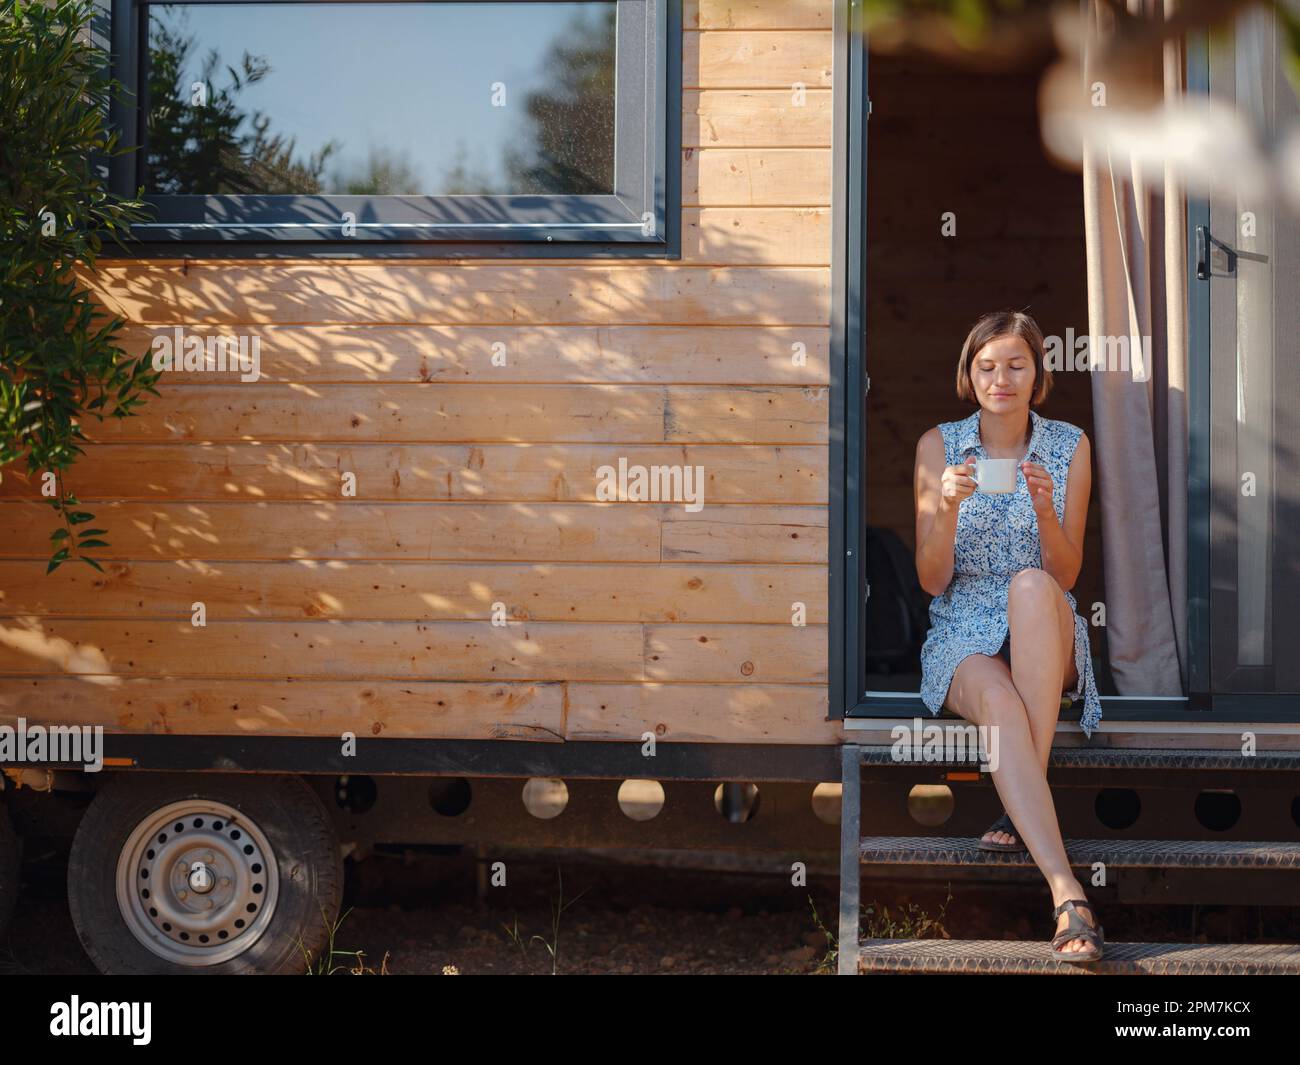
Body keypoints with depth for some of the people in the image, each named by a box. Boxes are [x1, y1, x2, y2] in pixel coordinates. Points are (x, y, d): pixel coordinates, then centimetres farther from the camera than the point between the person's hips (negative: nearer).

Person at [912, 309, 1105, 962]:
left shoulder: (1069, 446, 2)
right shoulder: (939, 445, 1)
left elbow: (1065, 577, 0)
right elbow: (932, 579, -2)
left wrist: (1046, 512, -19)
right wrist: (948, 509, -21)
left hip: (1047, 637, 1)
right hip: (962, 636, -1)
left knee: (1030, 584, -36)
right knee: (999, 702, -37)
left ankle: (1024, 804, -31)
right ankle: (1067, 894, -48)